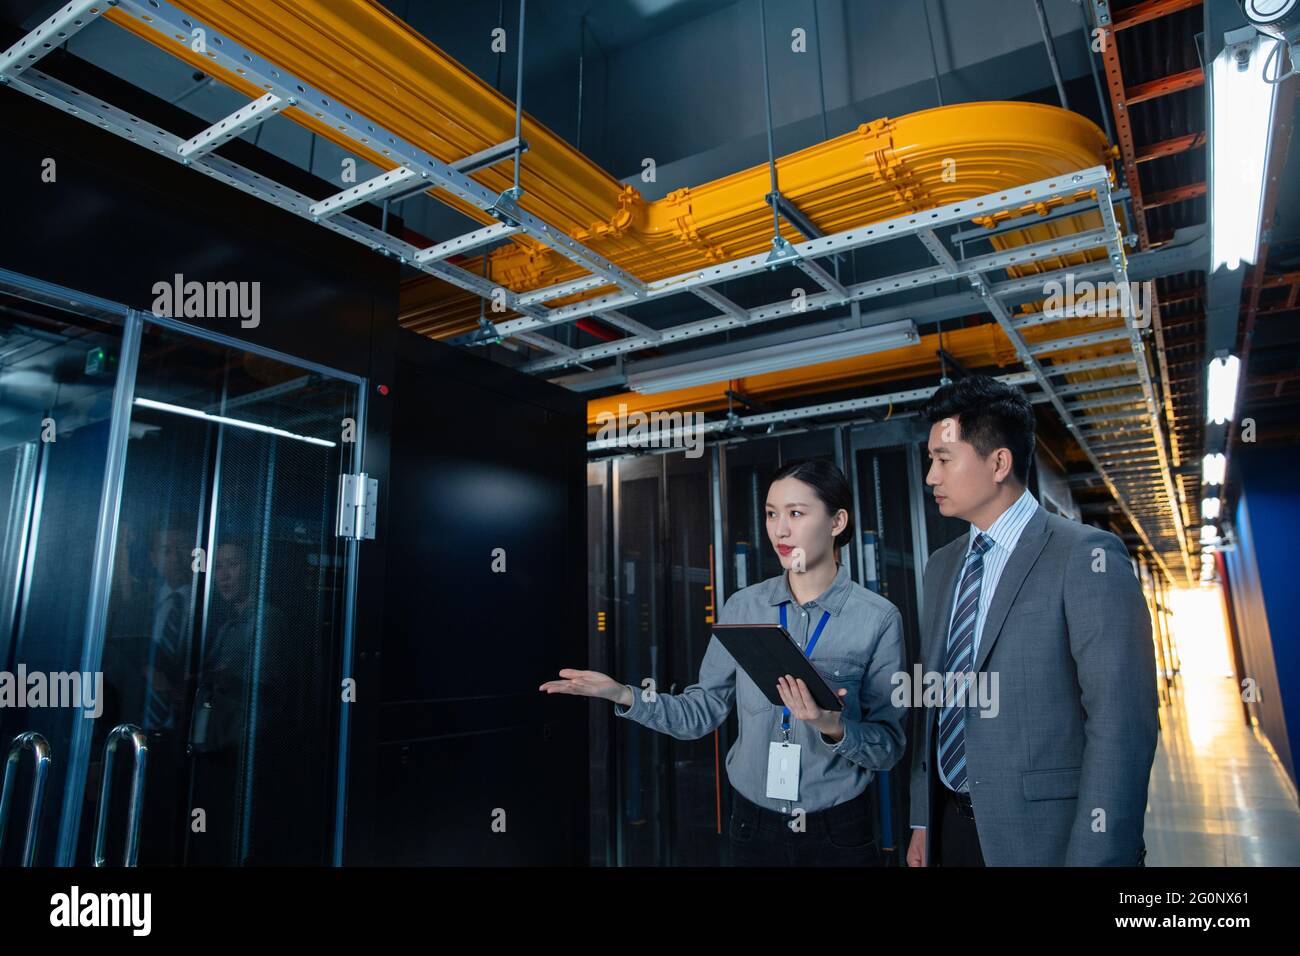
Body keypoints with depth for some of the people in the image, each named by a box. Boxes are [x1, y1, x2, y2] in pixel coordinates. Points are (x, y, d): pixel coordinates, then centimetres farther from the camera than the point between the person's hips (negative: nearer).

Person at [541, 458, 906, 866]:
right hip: (753, 825, 2)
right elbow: (703, 712, -3)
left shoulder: (878, 618, -12)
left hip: (838, 831, -2)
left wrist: (835, 728, -28)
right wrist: (624, 695, -15)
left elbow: (889, 747, -10)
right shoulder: (742, 607, -5)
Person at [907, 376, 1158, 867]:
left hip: (1039, 835, -6)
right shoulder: (941, 566, 7)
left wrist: (1094, 856, -19)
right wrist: (922, 822, 10)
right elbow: (932, 703, 10)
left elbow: (1121, 724, -17)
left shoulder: (1086, 555, -13)